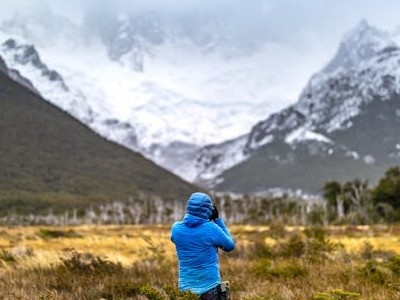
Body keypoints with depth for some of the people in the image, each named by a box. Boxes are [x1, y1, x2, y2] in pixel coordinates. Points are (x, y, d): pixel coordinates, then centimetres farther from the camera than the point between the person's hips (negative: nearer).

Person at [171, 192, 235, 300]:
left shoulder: (176, 228, -6)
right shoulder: (212, 229, -15)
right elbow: (230, 246, 2)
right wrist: (217, 219, 3)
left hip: (185, 288, 4)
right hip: (210, 289, -4)